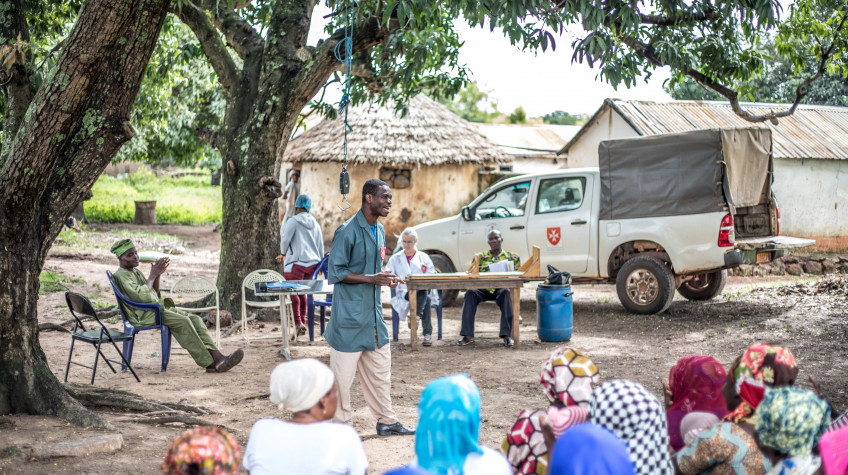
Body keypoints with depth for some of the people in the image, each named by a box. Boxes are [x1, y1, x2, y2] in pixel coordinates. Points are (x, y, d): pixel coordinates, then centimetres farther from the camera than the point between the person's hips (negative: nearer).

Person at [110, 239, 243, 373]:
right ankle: (209, 363, -28)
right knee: (182, 321, -28)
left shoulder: (135, 272, 22)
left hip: (156, 308, 9)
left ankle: (217, 356, -24)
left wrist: (157, 276, 6)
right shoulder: (121, 275, -8)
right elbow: (142, 296, -23)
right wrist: (152, 275, -12)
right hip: (143, 315, -9)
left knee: (195, 319, -9)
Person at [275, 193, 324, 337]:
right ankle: (303, 322, 16)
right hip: (312, 262, 7)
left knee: (293, 292, -7)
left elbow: (285, 240, -11)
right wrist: (320, 263, 27)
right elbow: (320, 246, 17)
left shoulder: (294, 221, -4)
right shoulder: (315, 224, 16)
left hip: (295, 262, -7)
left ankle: (298, 323, -20)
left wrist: (283, 253, 8)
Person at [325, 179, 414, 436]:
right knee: (343, 375, 1)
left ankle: (387, 420, 27)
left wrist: (386, 279, 2)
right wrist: (372, 278, -21)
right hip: (349, 315, -8)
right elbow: (336, 272, -16)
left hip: (373, 313, 8)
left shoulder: (379, 231, 12)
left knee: (380, 371, 16)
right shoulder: (347, 231, -15)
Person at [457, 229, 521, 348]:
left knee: (506, 293, -38)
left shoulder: (511, 257, 17)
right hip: (483, 289, 1)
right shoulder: (480, 257, 21)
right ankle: (468, 335, -35)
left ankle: (507, 335, -41)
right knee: (470, 292, -32)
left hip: (501, 288, -1)